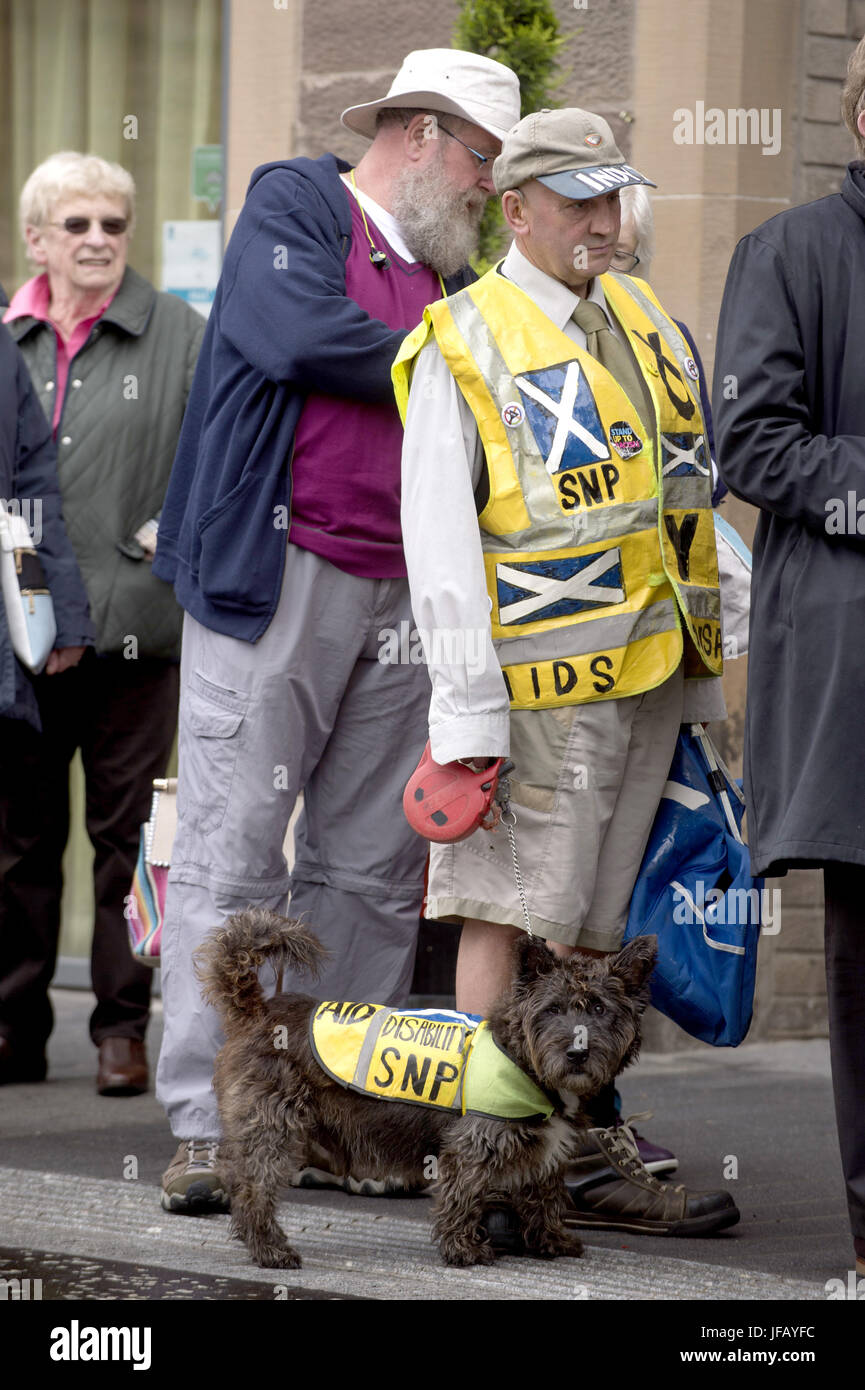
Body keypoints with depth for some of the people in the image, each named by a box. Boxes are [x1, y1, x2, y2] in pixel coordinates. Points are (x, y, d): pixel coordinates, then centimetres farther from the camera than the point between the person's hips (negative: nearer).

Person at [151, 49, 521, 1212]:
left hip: (405, 595, 7)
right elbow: (298, 332, -17)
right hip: (280, 578, -7)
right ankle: (208, 1127, -8)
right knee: (233, 854, -7)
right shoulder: (295, 203, 1)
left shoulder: (449, 275, 21)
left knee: (373, 870, 5)